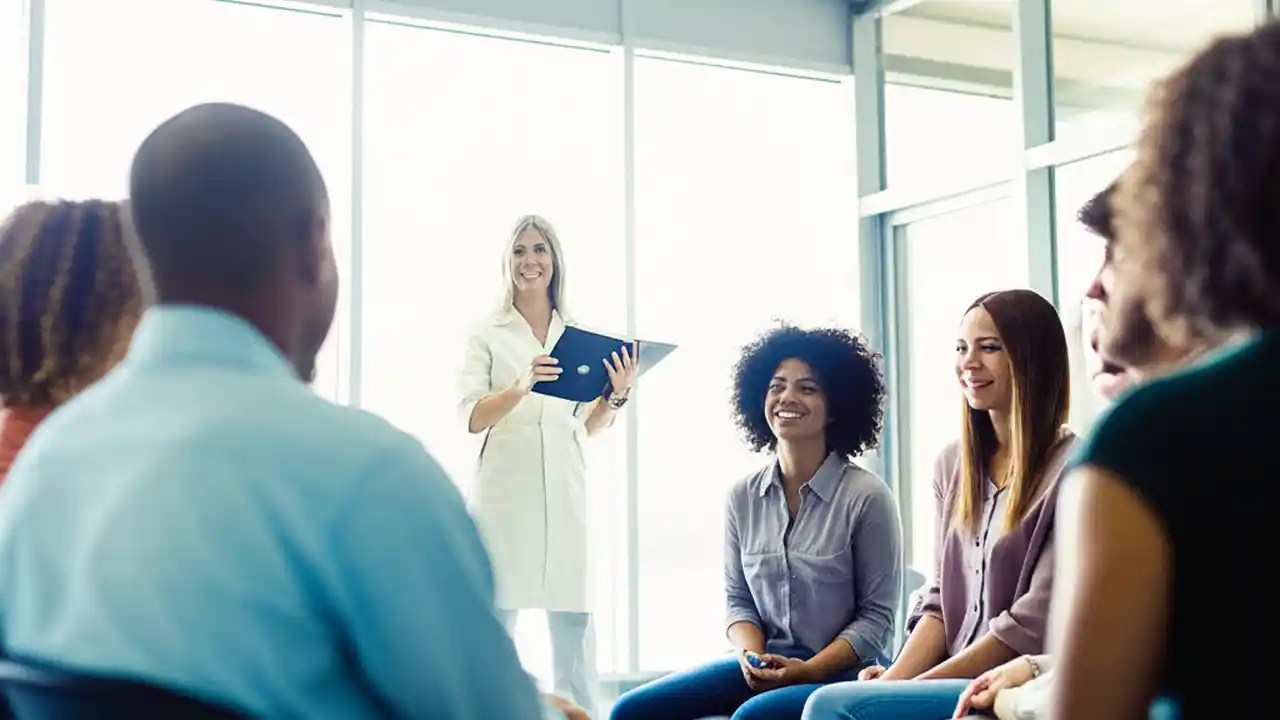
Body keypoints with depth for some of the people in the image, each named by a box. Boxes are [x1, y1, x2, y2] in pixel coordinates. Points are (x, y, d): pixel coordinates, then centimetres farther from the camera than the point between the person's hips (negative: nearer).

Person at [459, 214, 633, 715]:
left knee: (573, 622, 1)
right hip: (504, 490, -2)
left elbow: (589, 428, 16)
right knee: (495, 619, -2)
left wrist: (616, 396, -4)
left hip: (565, 491, 2)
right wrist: (520, 387, -23)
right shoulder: (487, 333, 5)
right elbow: (471, 420, -5)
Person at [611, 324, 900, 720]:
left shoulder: (866, 496, -9)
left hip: (840, 673, -6)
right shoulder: (744, 496, 6)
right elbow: (739, 599, 12)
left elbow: (877, 616, -6)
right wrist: (749, 656, -9)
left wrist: (808, 669, -17)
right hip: (763, 668, 6)